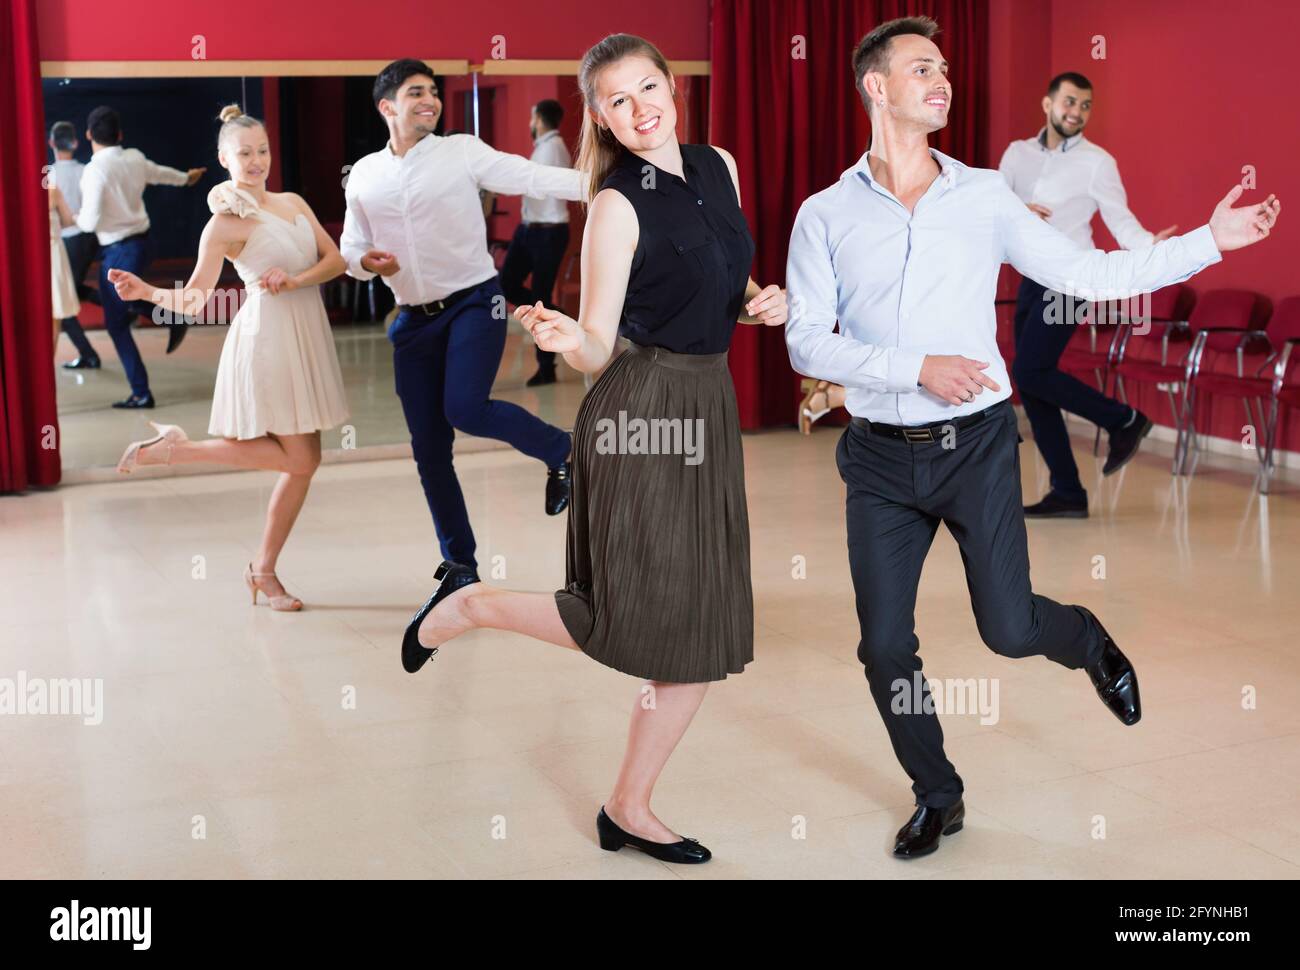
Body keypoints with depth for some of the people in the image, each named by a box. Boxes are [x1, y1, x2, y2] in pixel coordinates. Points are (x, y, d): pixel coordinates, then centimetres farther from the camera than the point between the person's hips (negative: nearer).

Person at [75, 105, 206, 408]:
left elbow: (90, 222, -21)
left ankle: (141, 393, 5)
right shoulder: (135, 158, 1)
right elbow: (159, 172, 23)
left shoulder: (95, 170, -20)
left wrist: (76, 217, 3)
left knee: (116, 323, 3)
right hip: (141, 241, 8)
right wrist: (186, 177, 45)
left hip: (118, 252, -7)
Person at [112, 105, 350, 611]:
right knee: (298, 459, -8)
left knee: (305, 460, 6)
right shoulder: (225, 224, -7)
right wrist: (146, 292, -28)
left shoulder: (293, 203, 11)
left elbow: (335, 260, 5)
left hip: (306, 338, 7)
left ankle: (264, 569, 17)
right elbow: (193, 299, -9)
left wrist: (296, 279, -13)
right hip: (267, 338, -7)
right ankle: (173, 447, 4)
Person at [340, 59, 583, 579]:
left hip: (473, 303, -4)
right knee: (429, 451, 6)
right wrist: (366, 261, -12)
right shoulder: (364, 175, 6)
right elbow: (350, 249, 13)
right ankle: (460, 564, 21)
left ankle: (561, 449, 3)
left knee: (464, 409, -26)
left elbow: (532, 177, -14)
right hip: (414, 320, 4)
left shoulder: (462, 151, -4)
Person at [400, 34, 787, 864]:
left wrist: (764, 301, 3)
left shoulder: (720, 167, 9)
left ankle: (630, 809, 21)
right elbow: (598, 352, -11)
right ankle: (466, 603, 15)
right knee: (639, 623, -7)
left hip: (708, 408, 7)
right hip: (639, 412, -7)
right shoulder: (618, 205, -10)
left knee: (707, 633, 7)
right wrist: (566, 340, -33)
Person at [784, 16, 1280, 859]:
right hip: (882, 457, 1)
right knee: (886, 647, 3)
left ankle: (1092, 642, 35)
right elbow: (806, 342, -7)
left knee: (1009, 629, -2)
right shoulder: (826, 215, -1)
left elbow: (1091, 274, 4)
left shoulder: (986, 197, 3)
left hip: (976, 444, 0)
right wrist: (916, 368, -17)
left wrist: (1211, 240, -1)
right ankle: (938, 796, 27)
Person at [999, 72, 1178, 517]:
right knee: (1029, 383, 4)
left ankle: (1123, 420, 2)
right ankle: (1067, 494, 11)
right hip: (1031, 279, 6)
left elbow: (1120, 220, -11)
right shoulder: (1018, 152, 9)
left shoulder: (1097, 162, -6)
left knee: (1031, 371, -18)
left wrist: (1151, 245, -31)